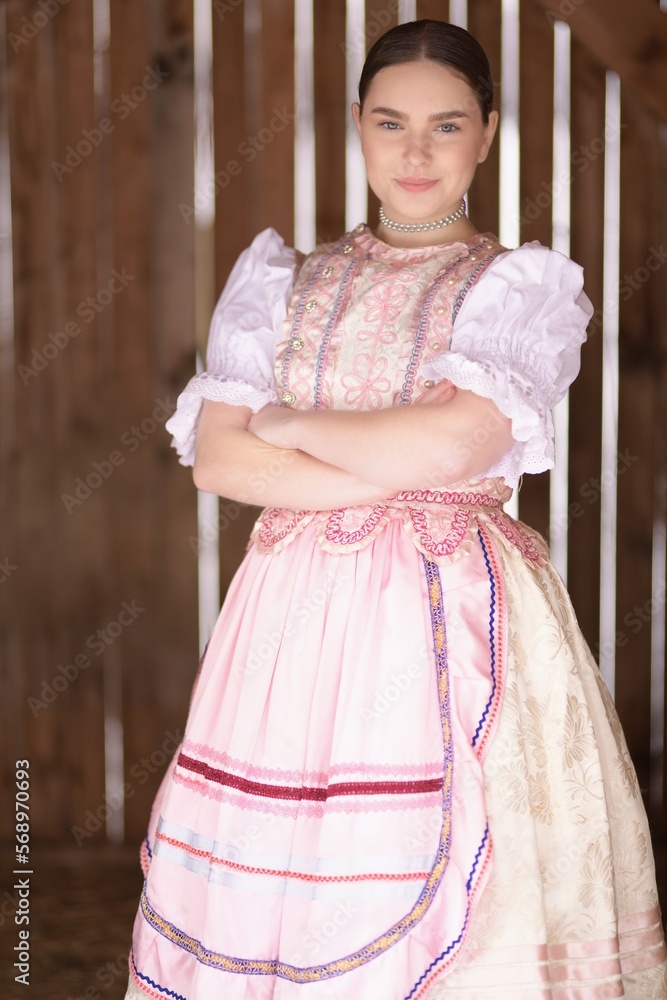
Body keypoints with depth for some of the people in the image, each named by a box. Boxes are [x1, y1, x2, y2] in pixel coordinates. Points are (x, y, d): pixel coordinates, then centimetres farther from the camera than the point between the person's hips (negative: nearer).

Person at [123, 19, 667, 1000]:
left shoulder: (522, 289, 4)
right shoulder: (285, 282, 13)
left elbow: (454, 441, -13)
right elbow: (216, 458, 0)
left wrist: (290, 423, -1)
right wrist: (395, 471, -8)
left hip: (458, 620, -2)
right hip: (295, 614, 3)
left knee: (459, 912, -4)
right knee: (269, 911, 2)